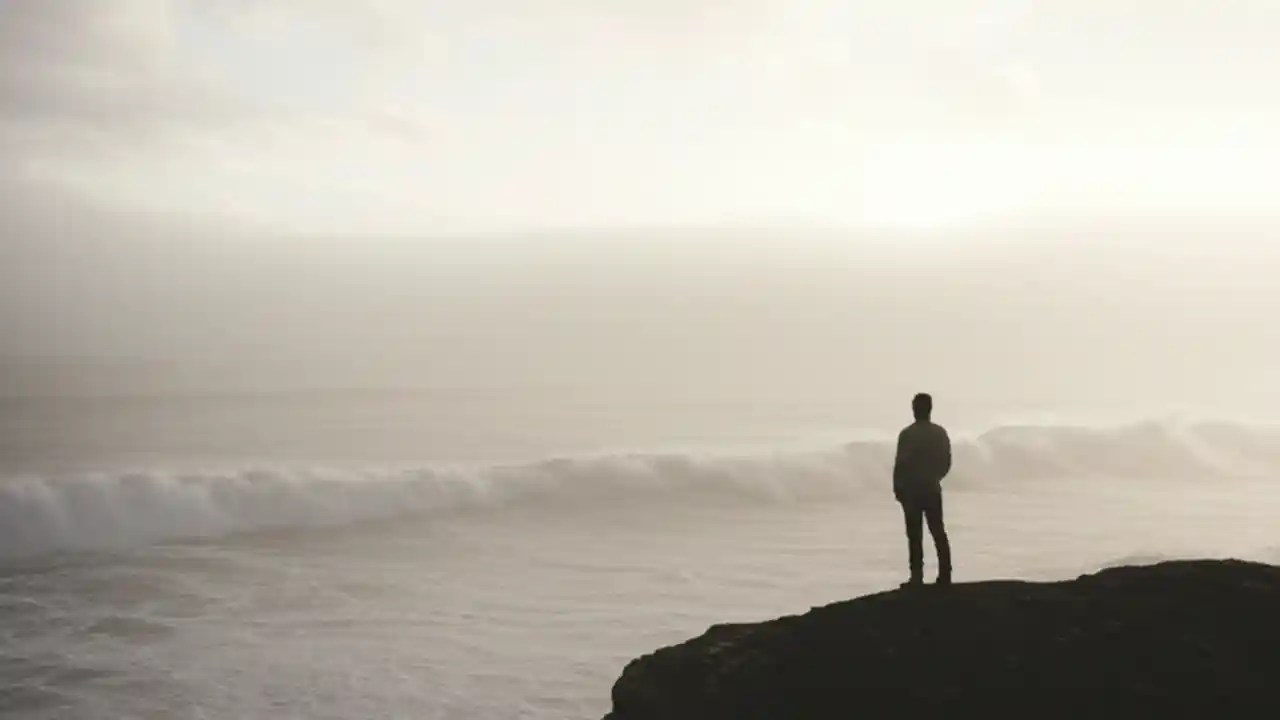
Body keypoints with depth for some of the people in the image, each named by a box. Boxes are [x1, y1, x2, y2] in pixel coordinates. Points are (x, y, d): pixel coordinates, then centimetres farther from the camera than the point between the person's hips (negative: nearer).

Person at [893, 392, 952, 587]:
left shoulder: (907, 434, -13)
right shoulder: (940, 432, 2)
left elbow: (900, 464, -13)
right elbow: (946, 462, 8)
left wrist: (897, 487, -2)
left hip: (911, 490, -4)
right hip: (933, 489, 4)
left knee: (915, 535, 0)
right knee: (938, 531, 11)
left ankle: (917, 577, -2)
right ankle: (945, 575, 10)